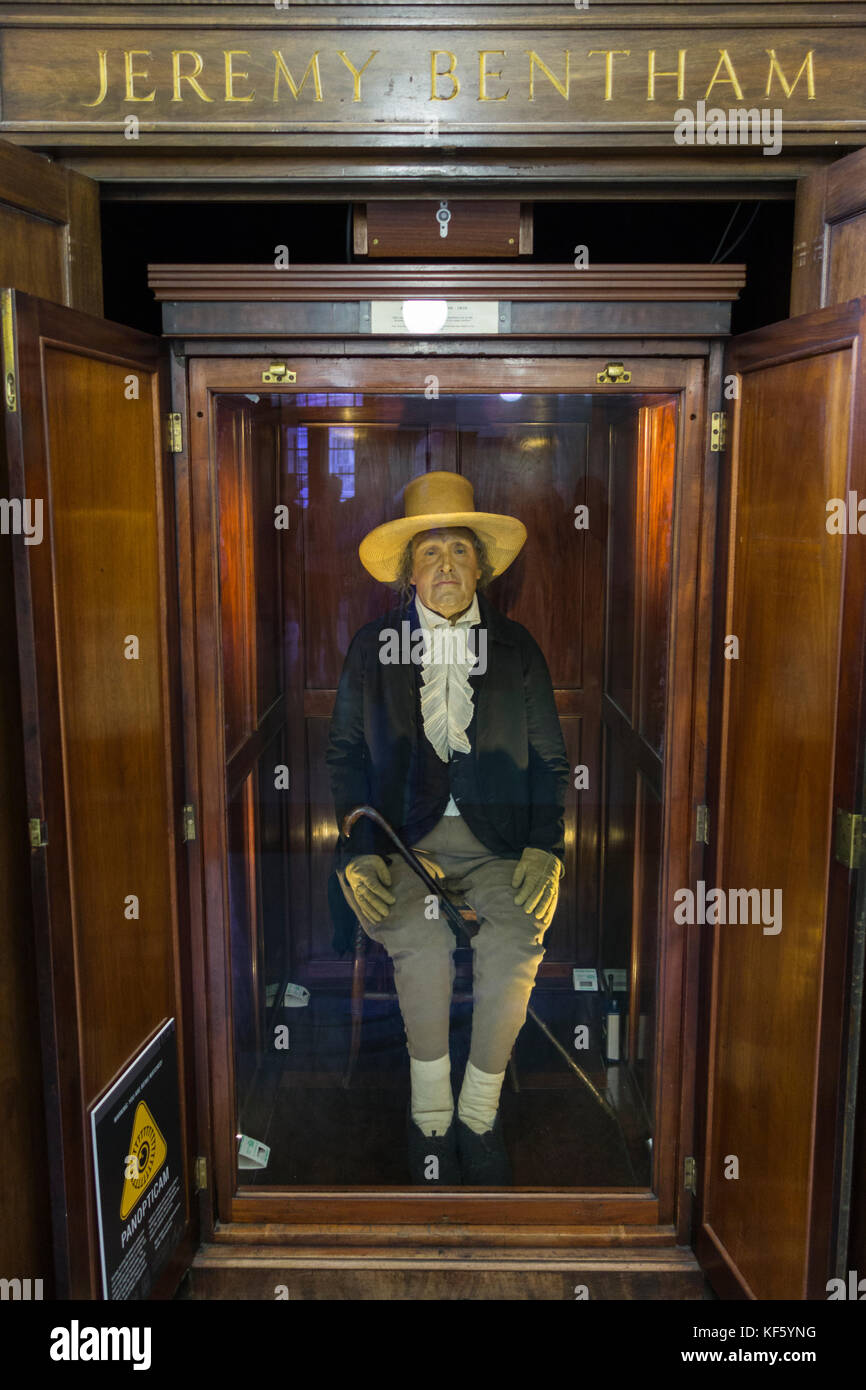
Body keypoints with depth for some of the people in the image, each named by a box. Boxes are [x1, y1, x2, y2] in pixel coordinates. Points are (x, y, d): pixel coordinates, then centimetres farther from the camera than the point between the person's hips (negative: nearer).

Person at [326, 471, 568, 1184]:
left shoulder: (517, 647, 11)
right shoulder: (373, 645, 10)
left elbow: (551, 761, 11)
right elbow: (345, 752, 8)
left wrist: (545, 847, -4)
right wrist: (359, 849, -6)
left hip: (496, 838, 1)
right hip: (403, 833, 0)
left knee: (517, 944, -27)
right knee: (422, 940, -29)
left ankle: (479, 1112, -4)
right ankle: (430, 1113, -6)